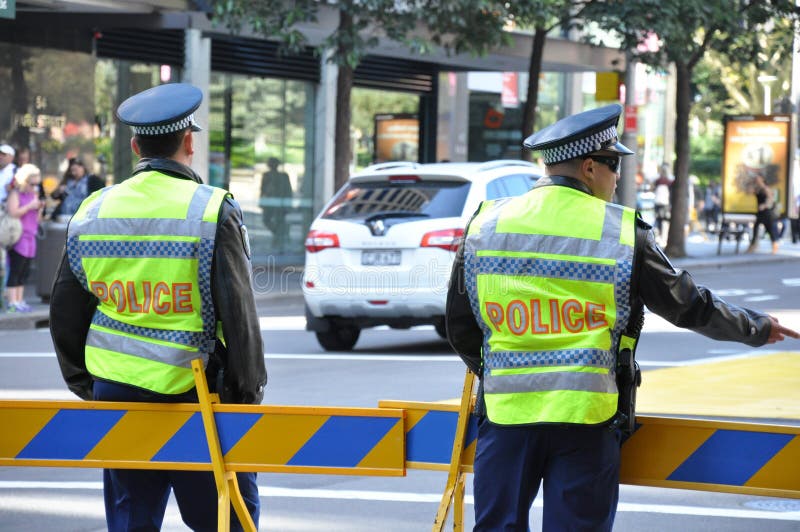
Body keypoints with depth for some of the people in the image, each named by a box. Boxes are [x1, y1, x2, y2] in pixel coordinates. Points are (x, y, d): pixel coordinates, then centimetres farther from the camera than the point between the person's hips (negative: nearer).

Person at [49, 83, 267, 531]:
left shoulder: (93, 212, 5)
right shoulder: (213, 212, -9)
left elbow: (66, 313, 11)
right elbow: (238, 313, -9)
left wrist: (84, 384, 22)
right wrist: (248, 393, 0)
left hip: (115, 392, 4)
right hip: (192, 393, -4)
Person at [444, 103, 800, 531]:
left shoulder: (486, 223, 5)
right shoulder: (624, 234, -2)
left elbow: (459, 326, 11)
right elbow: (692, 307, 8)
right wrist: (757, 329, 26)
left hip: (505, 413, 2)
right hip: (585, 417, -2)